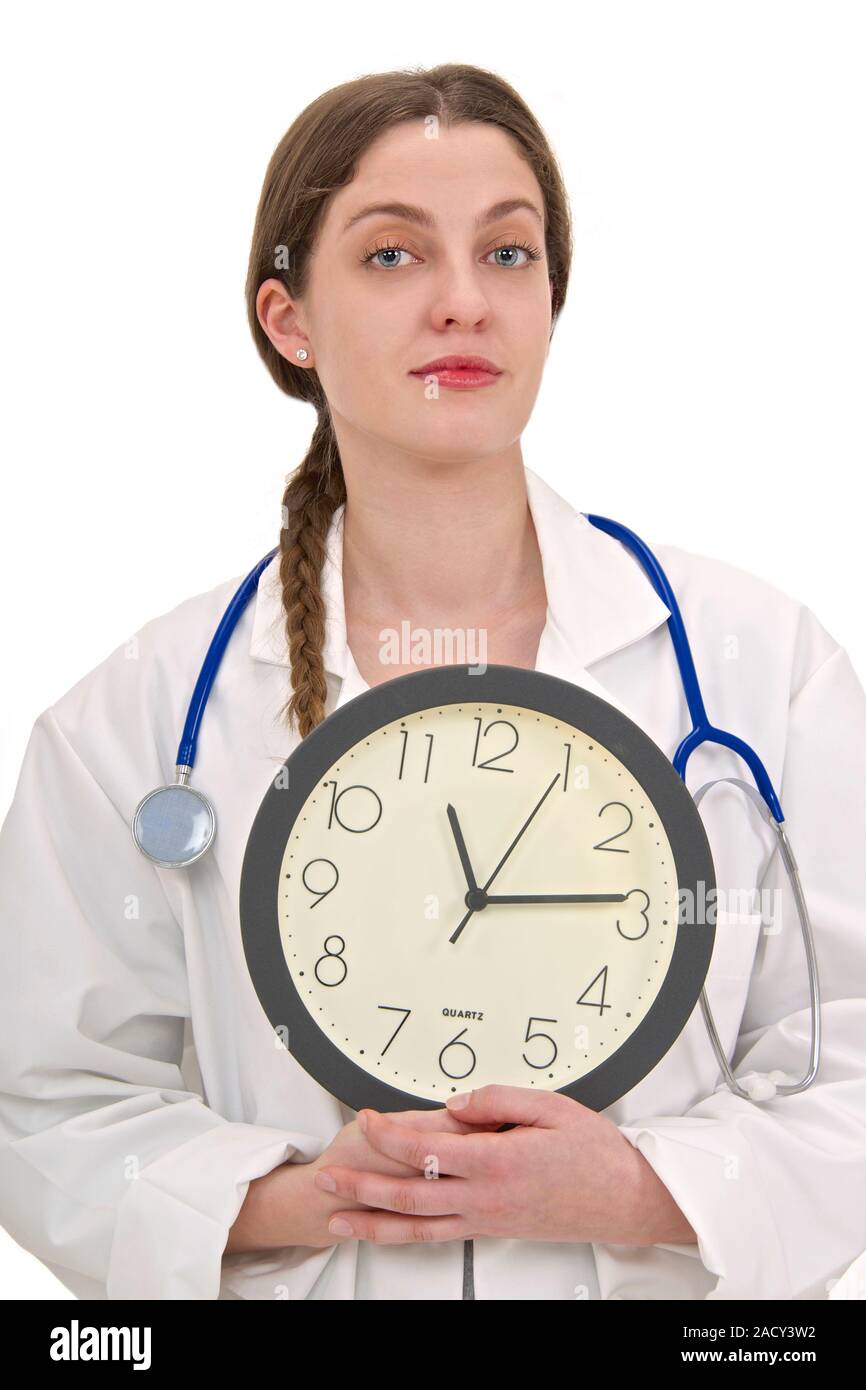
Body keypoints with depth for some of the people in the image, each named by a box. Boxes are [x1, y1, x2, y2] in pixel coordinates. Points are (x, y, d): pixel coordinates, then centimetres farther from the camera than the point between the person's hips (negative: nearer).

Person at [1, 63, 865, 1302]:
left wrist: (640, 1189, -23)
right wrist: (292, 1200, -21)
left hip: (660, 1277, 1)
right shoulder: (147, 711, -9)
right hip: (308, 1278, 0)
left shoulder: (758, 660, -9)